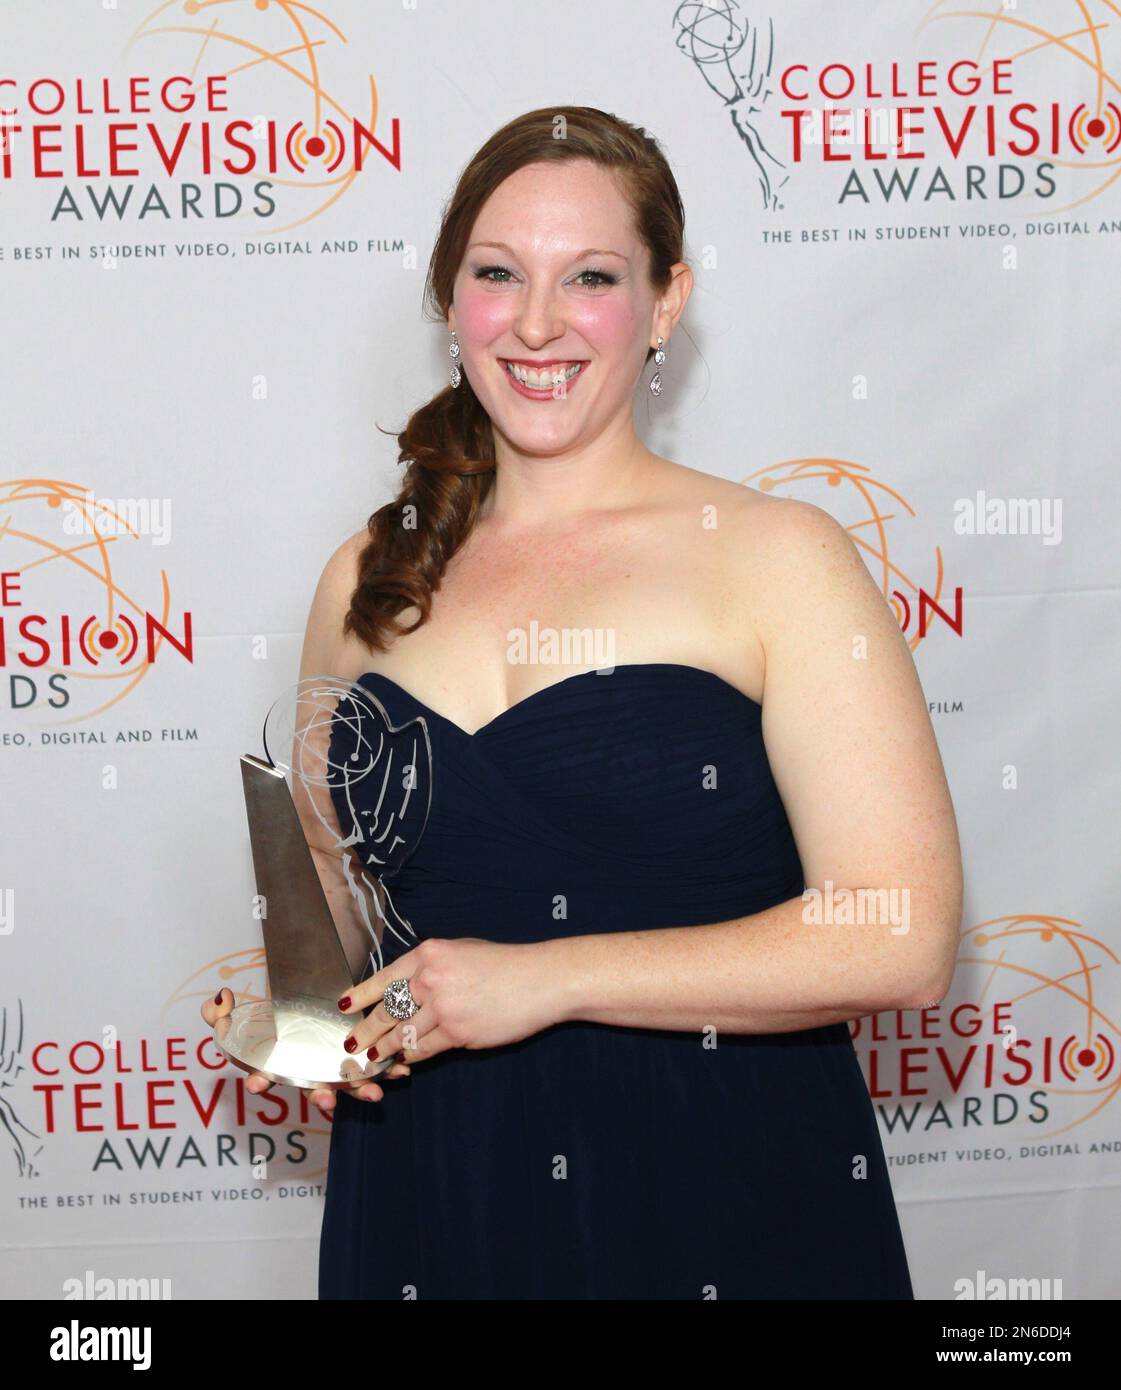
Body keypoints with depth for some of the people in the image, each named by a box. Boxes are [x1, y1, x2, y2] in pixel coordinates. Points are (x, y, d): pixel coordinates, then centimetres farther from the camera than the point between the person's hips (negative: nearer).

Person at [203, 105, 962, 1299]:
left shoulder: (775, 556, -9)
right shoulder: (369, 581, 5)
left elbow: (901, 938, -16)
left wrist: (546, 979, -19)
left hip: (722, 1209, -3)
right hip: (424, 1209, 4)